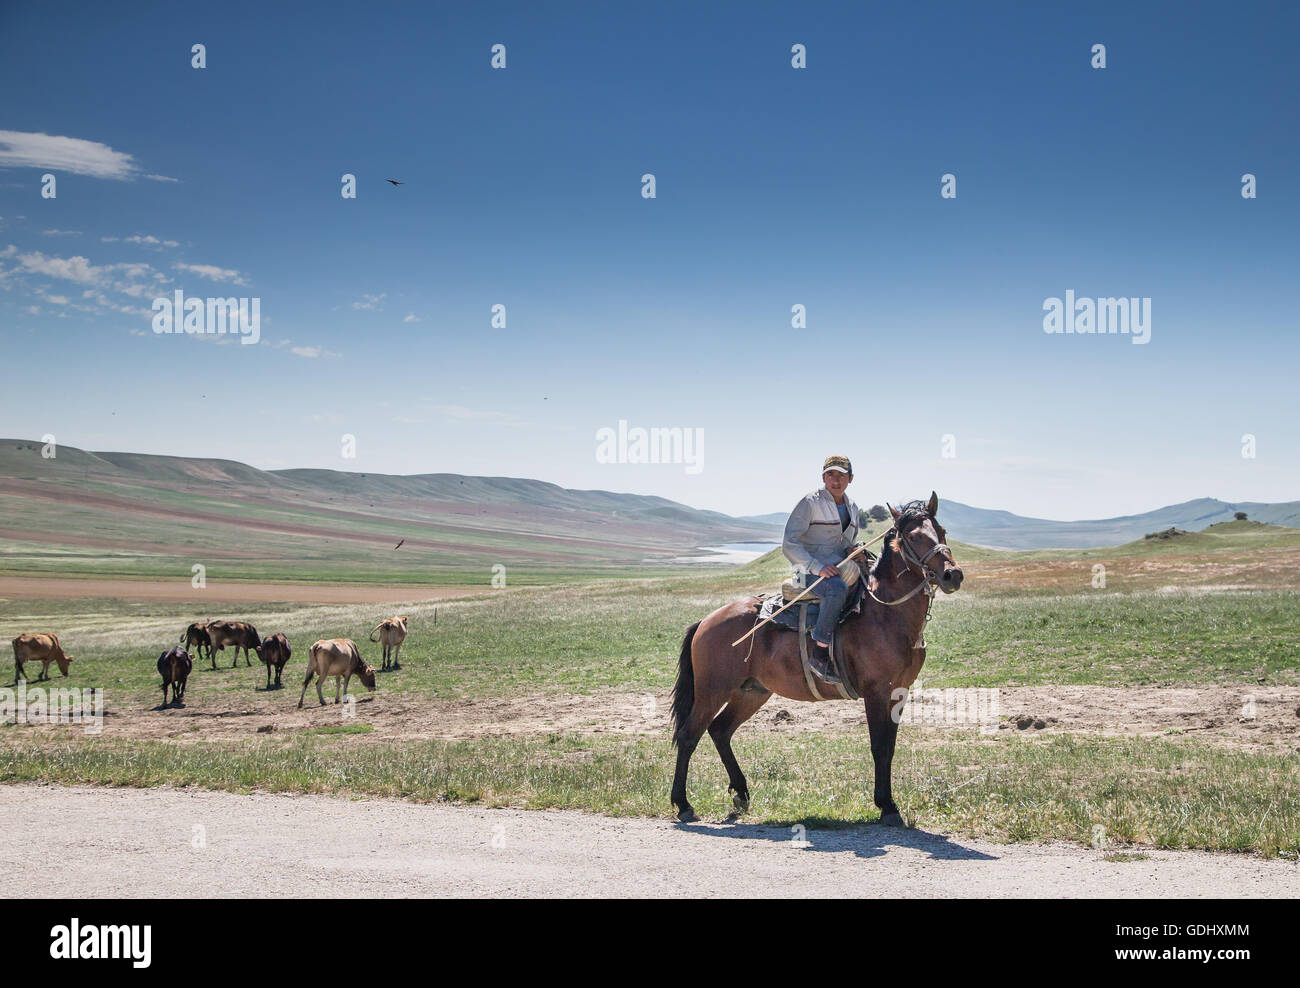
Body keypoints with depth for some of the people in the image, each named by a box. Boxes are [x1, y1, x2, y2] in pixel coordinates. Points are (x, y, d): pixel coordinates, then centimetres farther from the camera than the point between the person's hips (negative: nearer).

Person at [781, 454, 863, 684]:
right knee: (838, 588, -38)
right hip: (810, 573, -7)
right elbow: (789, 544, -12)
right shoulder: (810, 504, -7)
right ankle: (819, 654, -34)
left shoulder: (851, 508, 15)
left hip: (841, 570, 7)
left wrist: (852, 551, 5)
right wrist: (817, 567, -23)